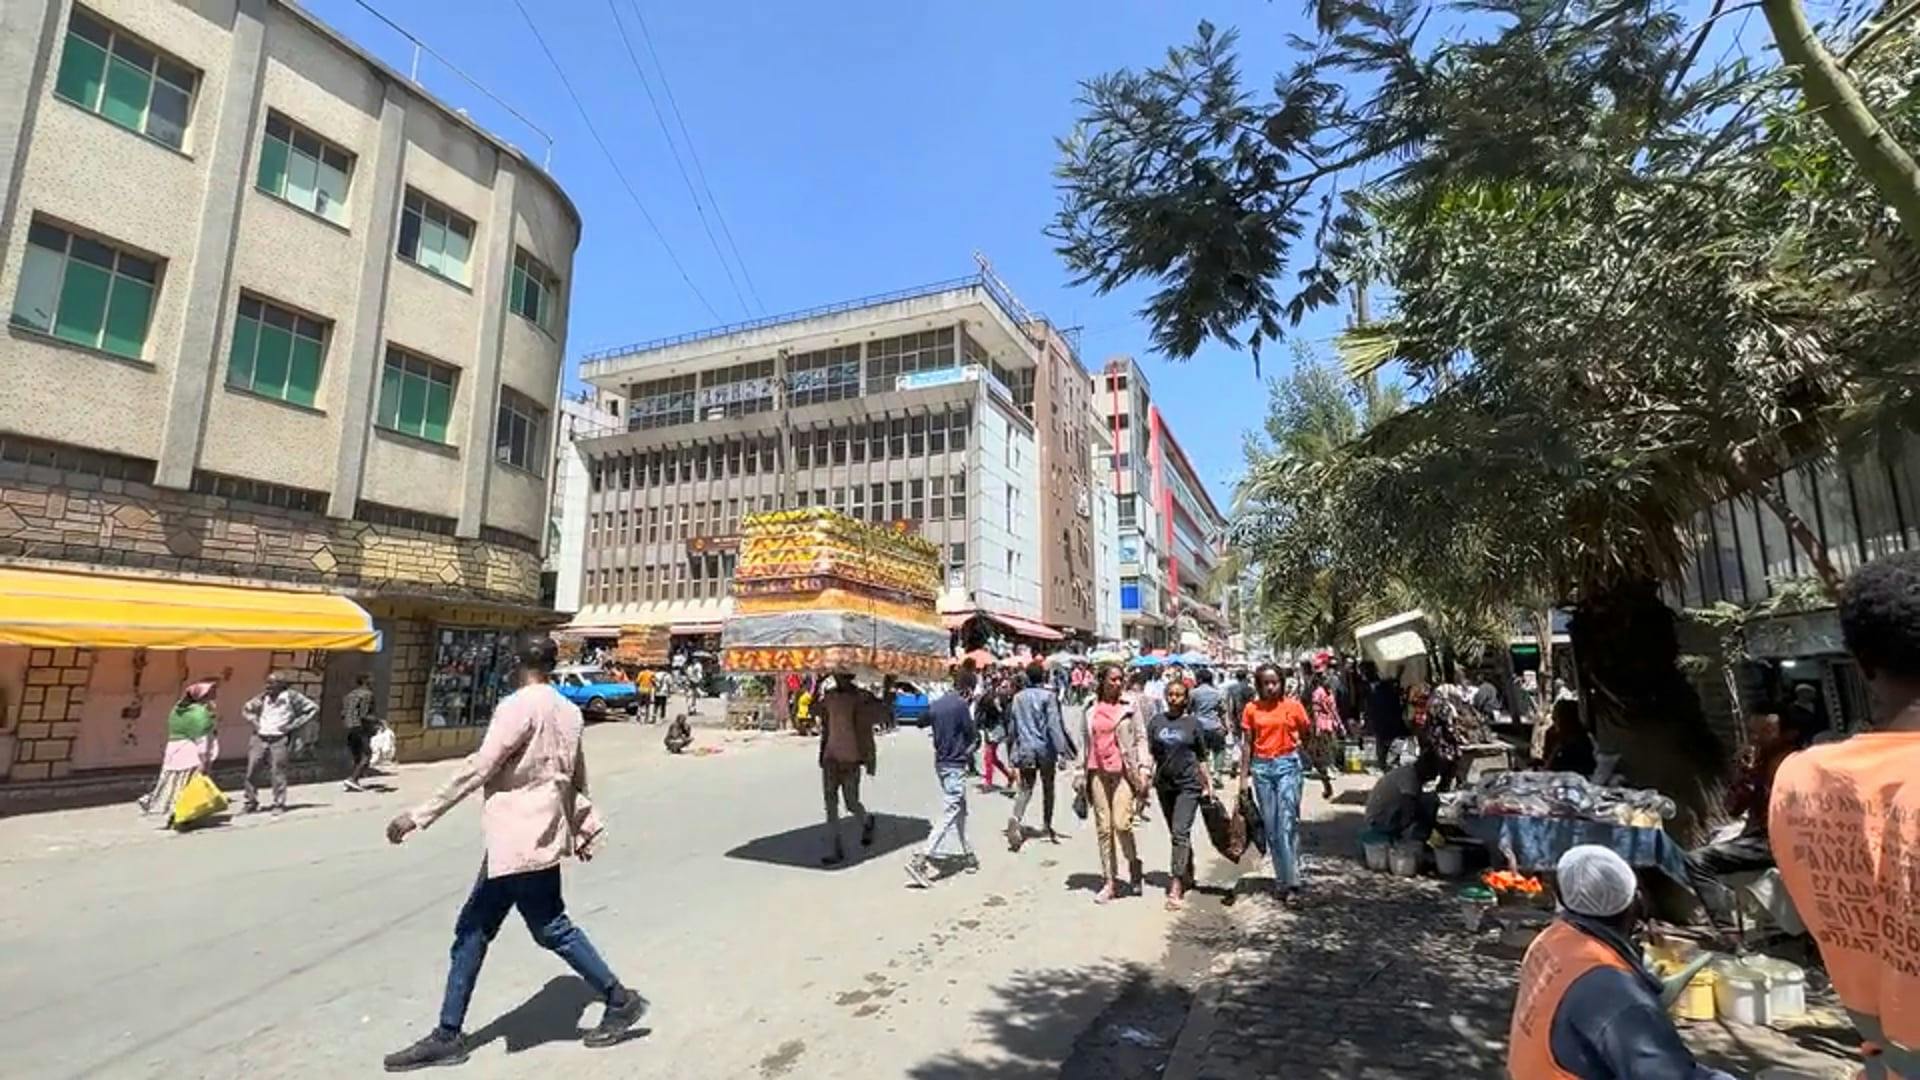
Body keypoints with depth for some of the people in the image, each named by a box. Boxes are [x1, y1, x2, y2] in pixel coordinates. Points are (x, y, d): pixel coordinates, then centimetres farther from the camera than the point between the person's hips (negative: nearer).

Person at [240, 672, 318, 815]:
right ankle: (250, 803, 18)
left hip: (279, 740, -5)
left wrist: (294, 725, -8)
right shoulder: (263, 697, 9)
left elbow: (313, 709, -4)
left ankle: (279, 805, 5)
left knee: (278, 773, -4)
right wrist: (254, 723, 7)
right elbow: (246, 710, 26)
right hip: (259, 738, 5)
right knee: (250, 772, 4)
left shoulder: (291, 696, -3)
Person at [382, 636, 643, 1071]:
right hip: (527, 837, 9)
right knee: (473, 929, 15)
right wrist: (584, 828, 24)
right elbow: (577, 778, 16)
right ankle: (448, 1035, 23)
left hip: (522, 839, -9)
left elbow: (478, 768, -21)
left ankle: (619, 1001, 16)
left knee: (553, 929, 4)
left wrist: (419, 816, -16)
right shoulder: (568, 711, 9)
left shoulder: (518, 706, -16)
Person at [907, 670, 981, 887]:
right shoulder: (961, 705, -17)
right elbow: (973, 735, -11)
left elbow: (922, 721, 18)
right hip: (955, 765, -9)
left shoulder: (936, 703, 5)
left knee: (960, 811, 20)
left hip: (940, 762, 9)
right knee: (949, 816, -6)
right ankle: (919, 861, -12)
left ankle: (969, 856, 30)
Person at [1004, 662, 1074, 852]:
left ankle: (1016, 818, -22)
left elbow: (1011, 726, 9)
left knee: (1025, 788, 4)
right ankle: (1048, 827, 26)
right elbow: (1054, 725, -15)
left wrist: (1011, 752, 19)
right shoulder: (1048, 696, -9)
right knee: (1048, 788, 15)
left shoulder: (1018, 697, 4)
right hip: (1045, 749, -2)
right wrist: (1062, 751, -15)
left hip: (1024, 749, 3)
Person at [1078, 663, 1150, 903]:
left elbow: (1141, 739, 2)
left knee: (1121, 823, -12)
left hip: (1123, 772, -3)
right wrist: (1081, 773, 11)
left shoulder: (1129, 709, 3)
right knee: (1103, 828, 5)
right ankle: (1109, 881, 15)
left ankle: (1133, 863, 17)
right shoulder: (1091, 712, 9)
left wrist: (1143, 770, -6)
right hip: (1098, 773, 3)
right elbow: (1086, 743, 14)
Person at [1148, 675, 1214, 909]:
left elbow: (1202, 757, 6)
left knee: (1180, 833, -12)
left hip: (1189, 784, -4)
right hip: (1164, 784, 4)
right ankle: (1188, 875, 35)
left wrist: (1208, 782, 4)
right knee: (1176, 834, 16)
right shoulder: (1156, 721, 5)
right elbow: (1150, 752, 7)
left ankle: (1176, 889, -13)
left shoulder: (1193, 722, -1)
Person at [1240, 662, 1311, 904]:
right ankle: (1281, 879, 20)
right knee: (1271, 827, 9)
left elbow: (1307, 736, 6)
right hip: (1261, 768, 3)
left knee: (1287, 825, -8)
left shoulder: (1293, 706, -2)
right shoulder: (1252, 709, 3)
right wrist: (1244, 777, 4)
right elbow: (1247, 744, 6)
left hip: (1288, 765, -3)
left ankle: (1291, 883, -4)